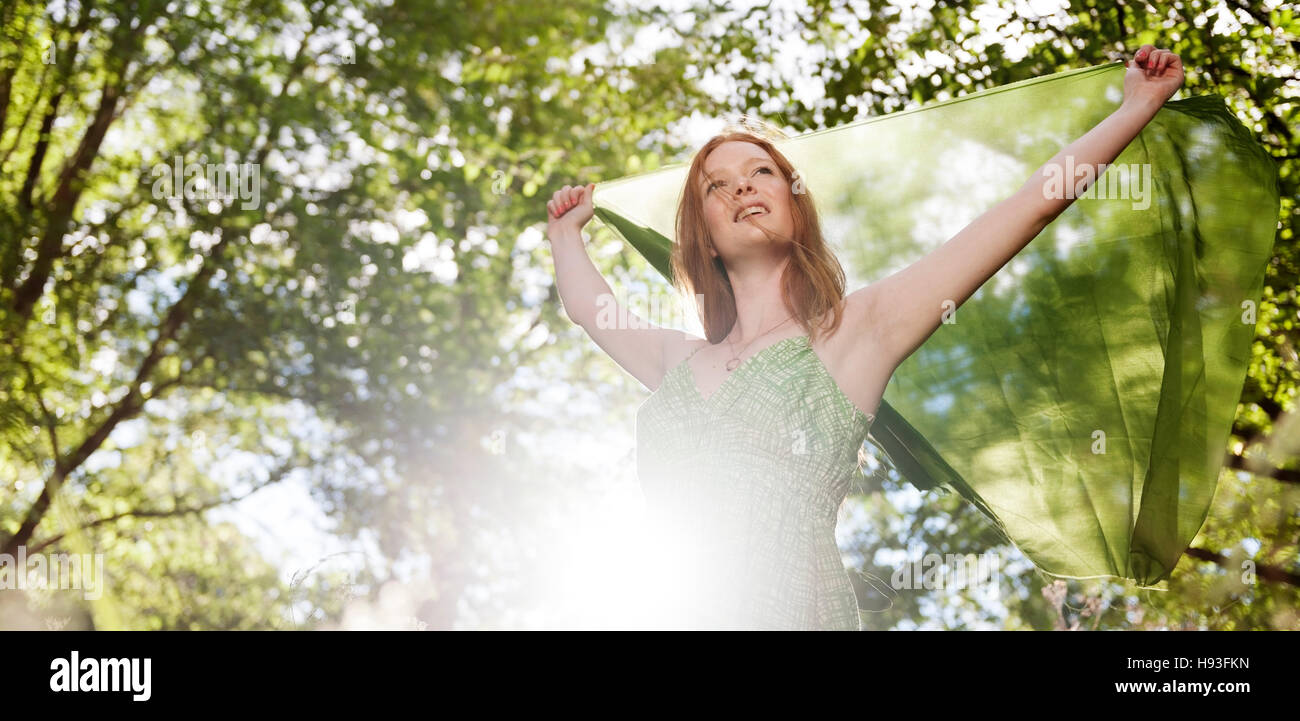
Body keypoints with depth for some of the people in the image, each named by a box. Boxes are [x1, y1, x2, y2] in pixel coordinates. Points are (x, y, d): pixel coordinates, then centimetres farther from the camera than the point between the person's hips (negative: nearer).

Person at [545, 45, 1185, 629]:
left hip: (798, 610, -3)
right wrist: (566, 229, 53)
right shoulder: (680, 361, 19)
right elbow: (589, 304, 39)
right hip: (681, 614, 4)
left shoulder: (857, 329, 6)